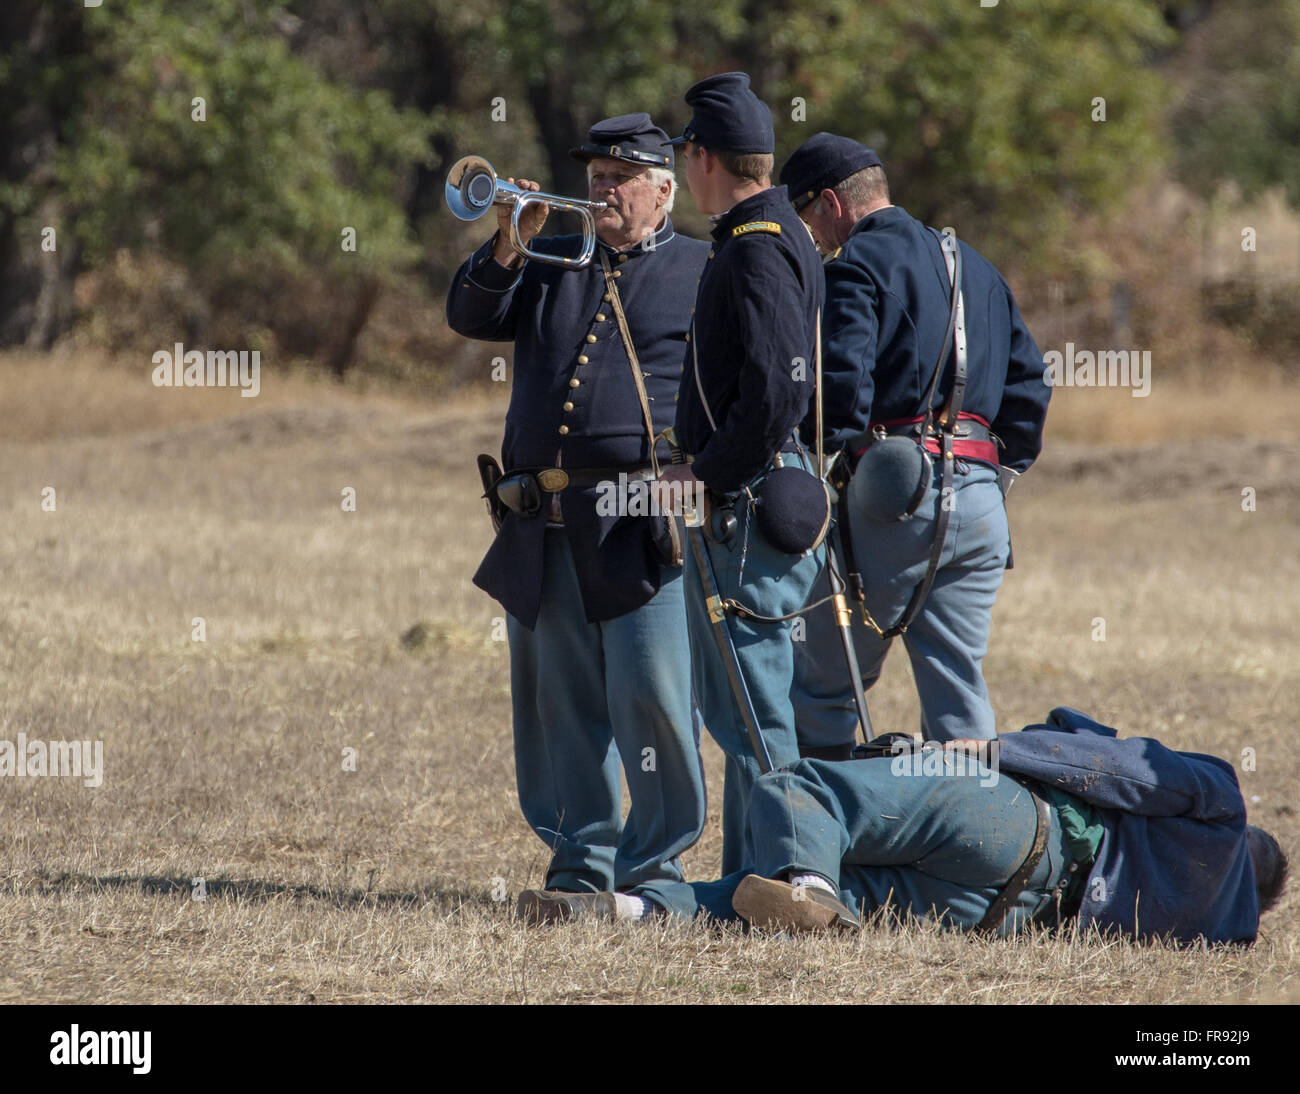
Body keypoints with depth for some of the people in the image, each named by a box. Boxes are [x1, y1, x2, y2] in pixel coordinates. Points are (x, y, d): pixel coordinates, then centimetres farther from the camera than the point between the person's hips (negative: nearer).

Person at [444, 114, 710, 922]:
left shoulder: (703, 273, 8)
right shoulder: (552, 264, 21)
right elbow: (470, 317, 10)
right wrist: (508, 247, -6)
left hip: (643, 526, -5)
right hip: (545, 529, 5)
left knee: (652, 701, -10)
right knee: (562, 707, 8)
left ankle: (654, 872, -4)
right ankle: (581, 867, 15)